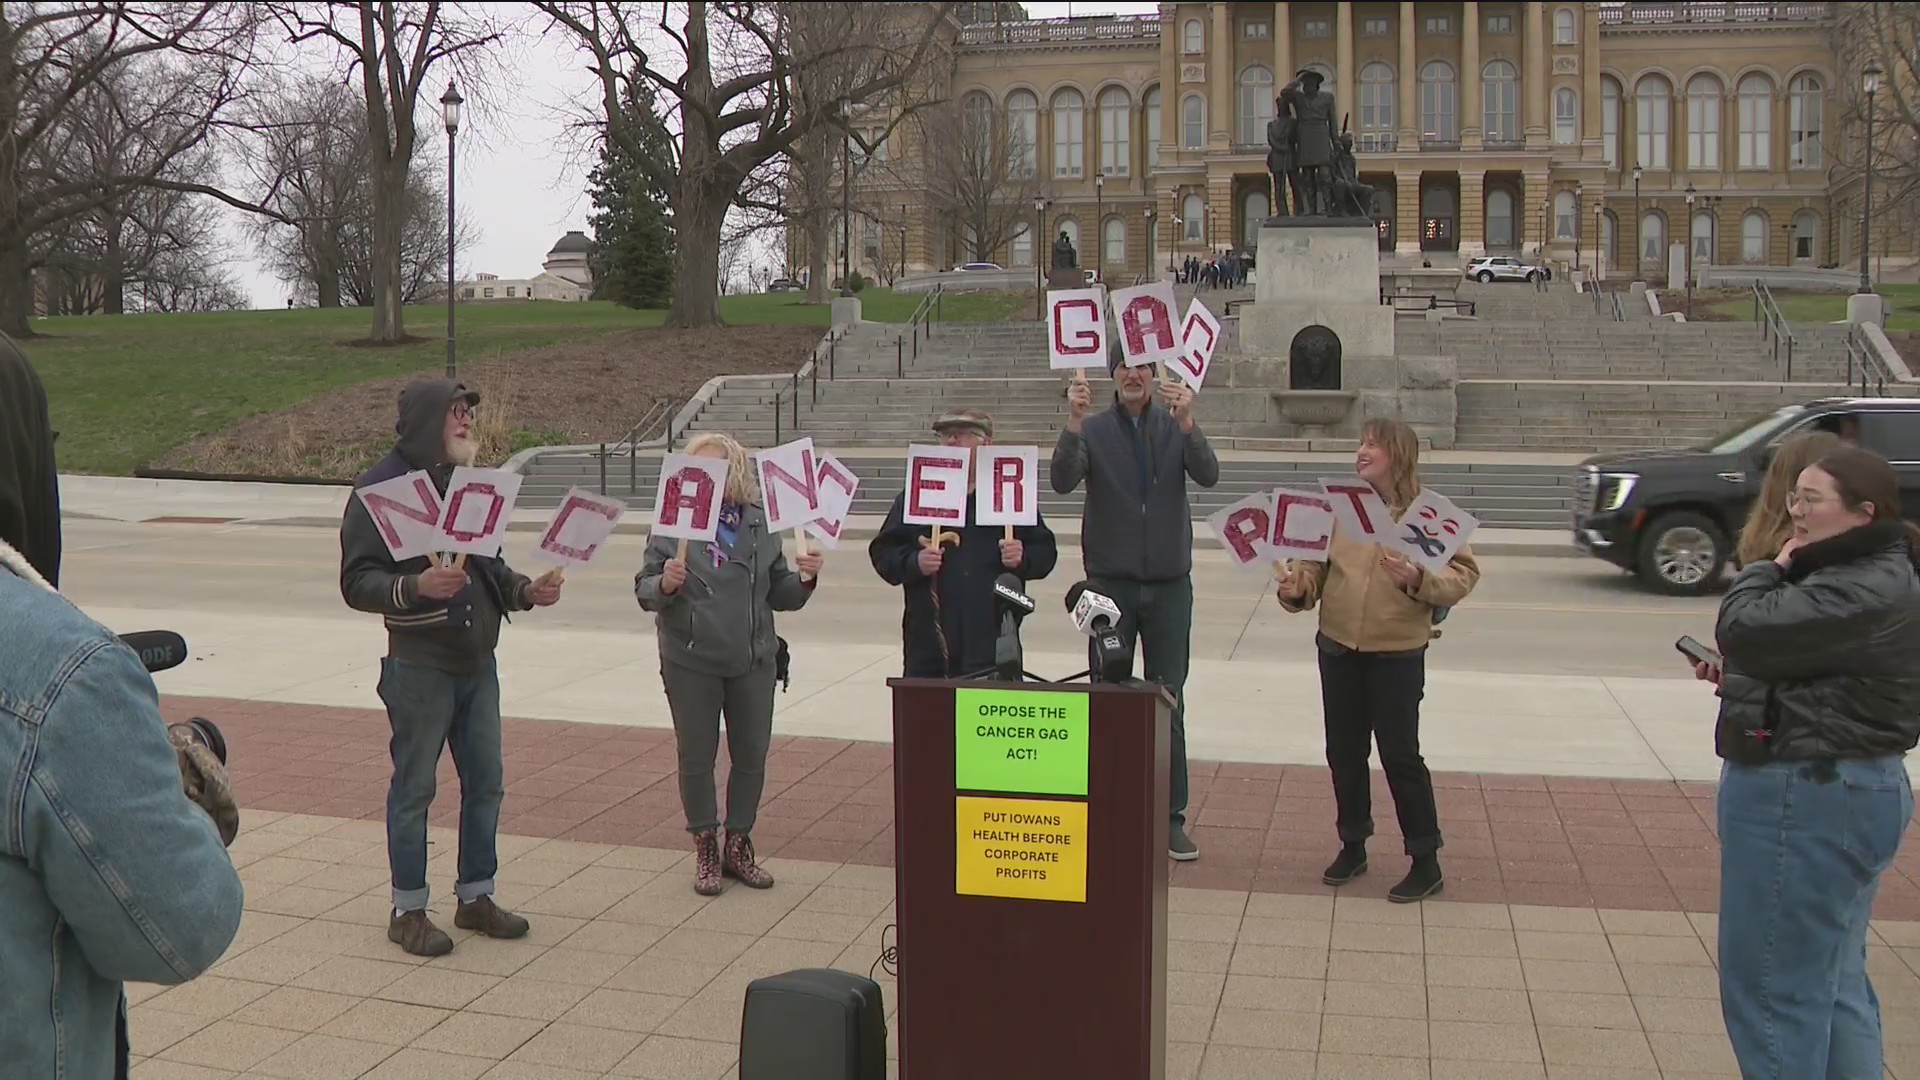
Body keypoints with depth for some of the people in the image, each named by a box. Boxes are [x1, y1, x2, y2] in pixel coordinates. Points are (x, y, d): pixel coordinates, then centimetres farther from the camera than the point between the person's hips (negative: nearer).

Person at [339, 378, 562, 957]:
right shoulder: (381, 487, -9)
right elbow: (357, 582, -14)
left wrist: (525, 591, 4)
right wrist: (415, 587, -30)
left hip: (478, 661, 7)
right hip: (419, 665, -7)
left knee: (485, 782, 12)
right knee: (414, 788, 3)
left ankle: (476, 896, 26)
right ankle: (408, 909, 16)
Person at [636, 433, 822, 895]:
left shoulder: (759, 524, 3)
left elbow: (779, 594, 9)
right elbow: (644, 591, -4)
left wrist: (804, 579, -11)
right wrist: (665, 583, -24)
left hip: (753, 661, 3)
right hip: (691, 664, -2)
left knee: (752, 755, 10)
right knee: (697, 757, 8)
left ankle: (738, 845, 27)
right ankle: (706, 851, 23)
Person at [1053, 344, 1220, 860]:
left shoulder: (1177, 427, 3)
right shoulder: (1094, 429, 2)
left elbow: (1208, 475, -14)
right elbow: (1063, 480, -15)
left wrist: (1186, 422, -31)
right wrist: (1074, 422, -30)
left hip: (1169, 583, 1)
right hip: (1110, 580, 0)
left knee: (1169, 702, 5)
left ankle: (1172, 816, 12)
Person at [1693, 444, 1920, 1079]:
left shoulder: (1864, 594, -21)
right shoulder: (1867, 577, 14)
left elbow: (1745, 629, -26)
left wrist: (1772, 570, -7)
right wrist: (1741, 682, 6)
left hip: (1808, 800, -11)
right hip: (1842, 791, 11)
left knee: (1773, 985, -2)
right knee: (1833, 985, 20)